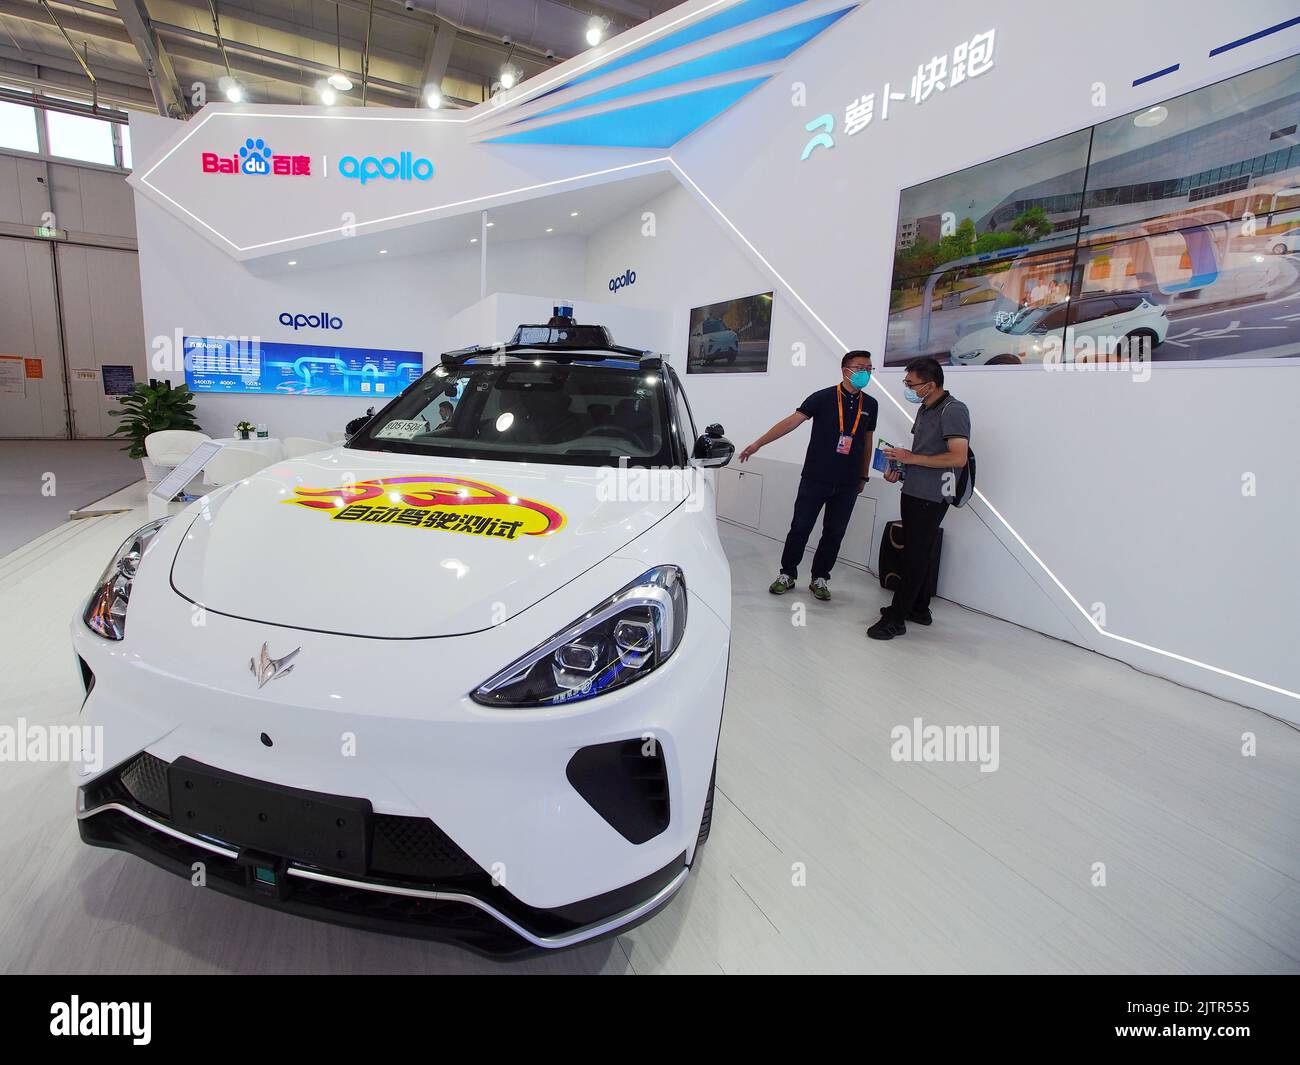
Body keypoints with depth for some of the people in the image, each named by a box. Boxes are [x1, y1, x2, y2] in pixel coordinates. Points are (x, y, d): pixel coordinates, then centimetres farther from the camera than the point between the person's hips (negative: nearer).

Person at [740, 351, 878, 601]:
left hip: (848, 484, 3)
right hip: (815, 478, -3)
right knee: (800, 528, 1)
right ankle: (787, 574, 18)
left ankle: (819, 579, 24)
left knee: (834, 533, 9)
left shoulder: (870, 405, 7)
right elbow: (791, 421, -12)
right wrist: (758, 443, -20)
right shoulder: (823, 398, -6)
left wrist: (864, 476, 19)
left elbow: (867, 441, 17)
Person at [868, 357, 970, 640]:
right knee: (917, 553, 16)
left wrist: (911, 458, -18)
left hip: (931, 497, -9)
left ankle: (896, 618, -1)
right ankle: (918, 608, 28)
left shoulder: (953, 410, -14)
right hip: (914, 491, 9)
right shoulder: (925, 410, 14)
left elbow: (958, 457, -23)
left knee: (915, 556, -5)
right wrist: (900, 469, 8)